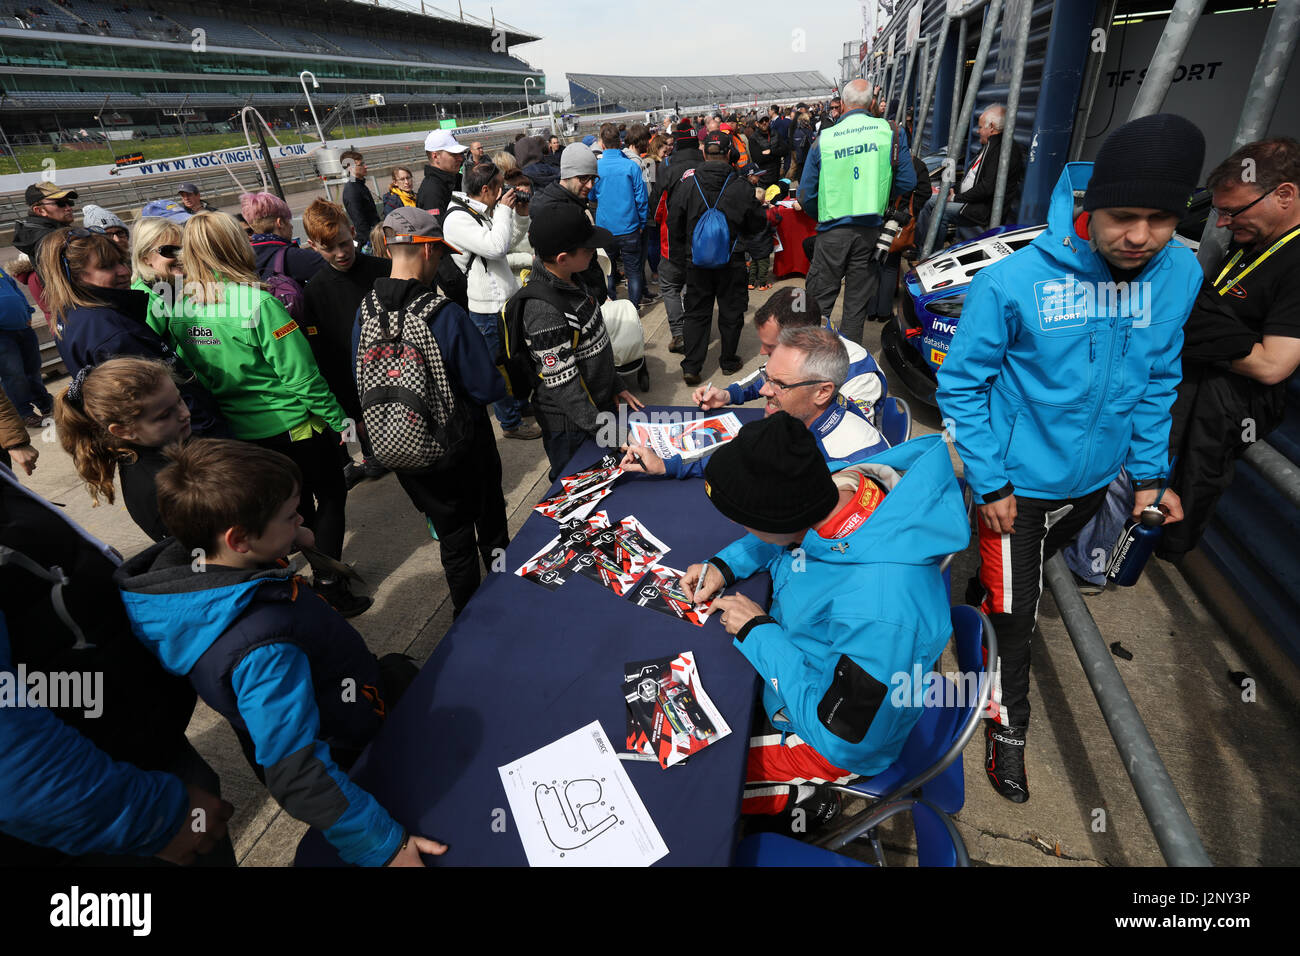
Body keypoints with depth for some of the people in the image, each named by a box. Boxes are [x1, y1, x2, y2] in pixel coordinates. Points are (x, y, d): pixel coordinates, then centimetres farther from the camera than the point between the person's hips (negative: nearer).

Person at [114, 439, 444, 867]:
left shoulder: (182, 560, -18)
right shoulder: (262, 649, -43)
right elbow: (296, 775, -40)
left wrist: (284, 543, -7)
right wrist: (382, 846, -36)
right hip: (350, 748, -8)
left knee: (400, 672, 29)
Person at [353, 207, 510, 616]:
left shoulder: (364, 313, -8)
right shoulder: (446, 315, -25)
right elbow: (488, 388, -21)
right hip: (462, 448, -4)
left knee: (452, 535, 20)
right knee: (490, 525, 20)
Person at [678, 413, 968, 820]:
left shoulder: (881, 611, -43)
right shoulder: (841, 487, -19)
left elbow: (845, 740, -29)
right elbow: (784, 536, 6)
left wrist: (759, 632, -26)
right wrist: (725, 565, -9)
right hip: (797, 662, 8)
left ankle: (797, 799, 10)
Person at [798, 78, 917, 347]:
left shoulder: (824, 139, -3)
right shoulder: (891, 133, -1)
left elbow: (806, 195, 0)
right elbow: (907, 182, 1)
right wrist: (878, 194, 18)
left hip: (833, 230, -2)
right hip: (871, 229, 2)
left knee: (820, 297, 5)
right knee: (858, 299, 11)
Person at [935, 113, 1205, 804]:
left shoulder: (1181, 274, -7)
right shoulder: (1012, 281, -23)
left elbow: (1157, 381, 5)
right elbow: (962, 384, -15)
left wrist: (1150, 474, 4)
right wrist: (988, 484, -15)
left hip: (1094, 479, 5)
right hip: (1017, 481, -5)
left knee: (1024, 578, 27)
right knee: (1013, 609, 7)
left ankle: (972, 608, 56)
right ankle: (1008, 722, 29)